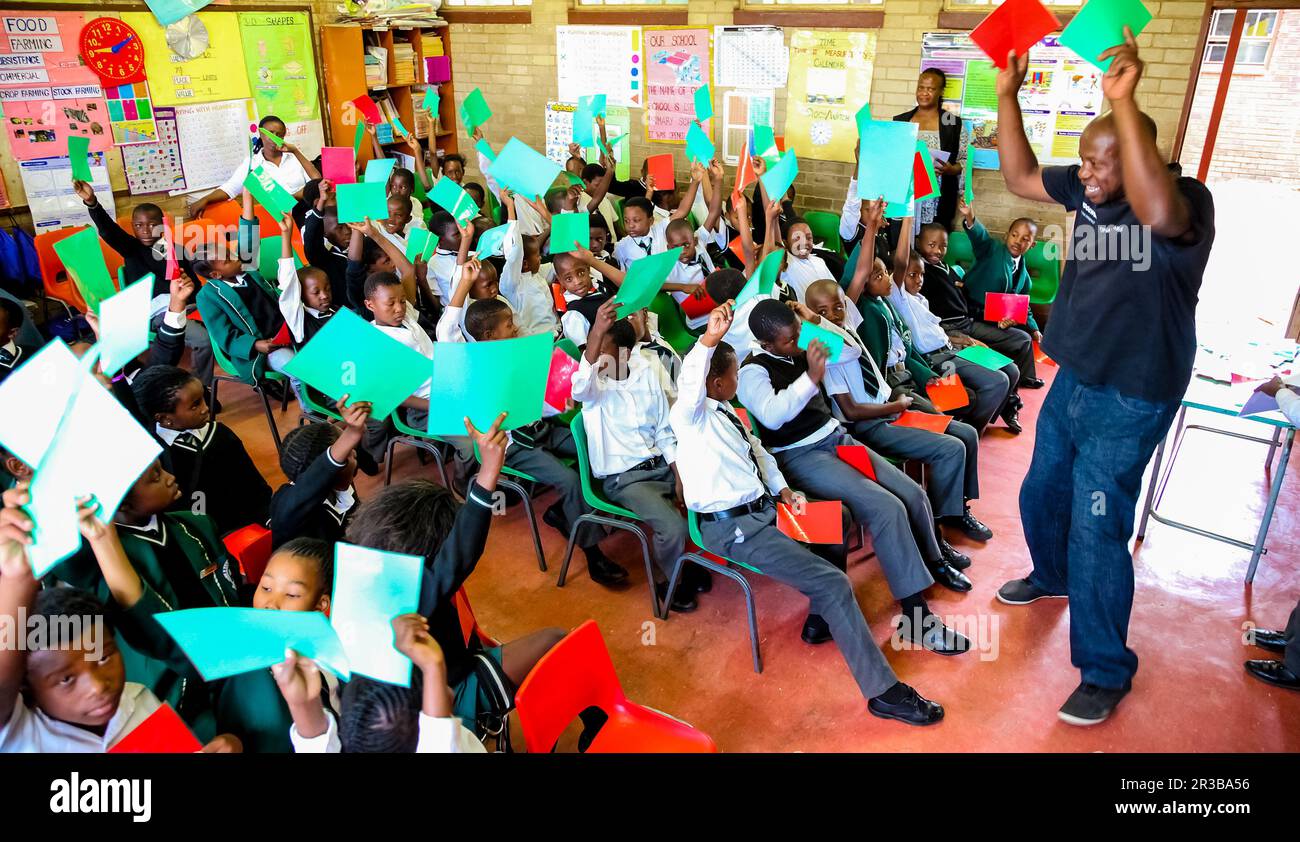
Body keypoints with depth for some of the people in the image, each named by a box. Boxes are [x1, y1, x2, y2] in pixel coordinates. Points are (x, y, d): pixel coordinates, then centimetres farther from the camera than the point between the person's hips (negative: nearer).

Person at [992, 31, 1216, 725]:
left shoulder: (1186, 200, -22)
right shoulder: (1089, 189, -1)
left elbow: (1157, 214, -46)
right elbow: (1020, 177, 9)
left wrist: (1124, 101, -45)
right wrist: (1007, 95, 0)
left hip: (1129, 401, -8)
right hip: (1073, 381, 8)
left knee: (1095, 532, -5)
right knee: (1041, 495, 23)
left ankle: (1106, 672, 13)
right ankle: (1051, 577, 52)